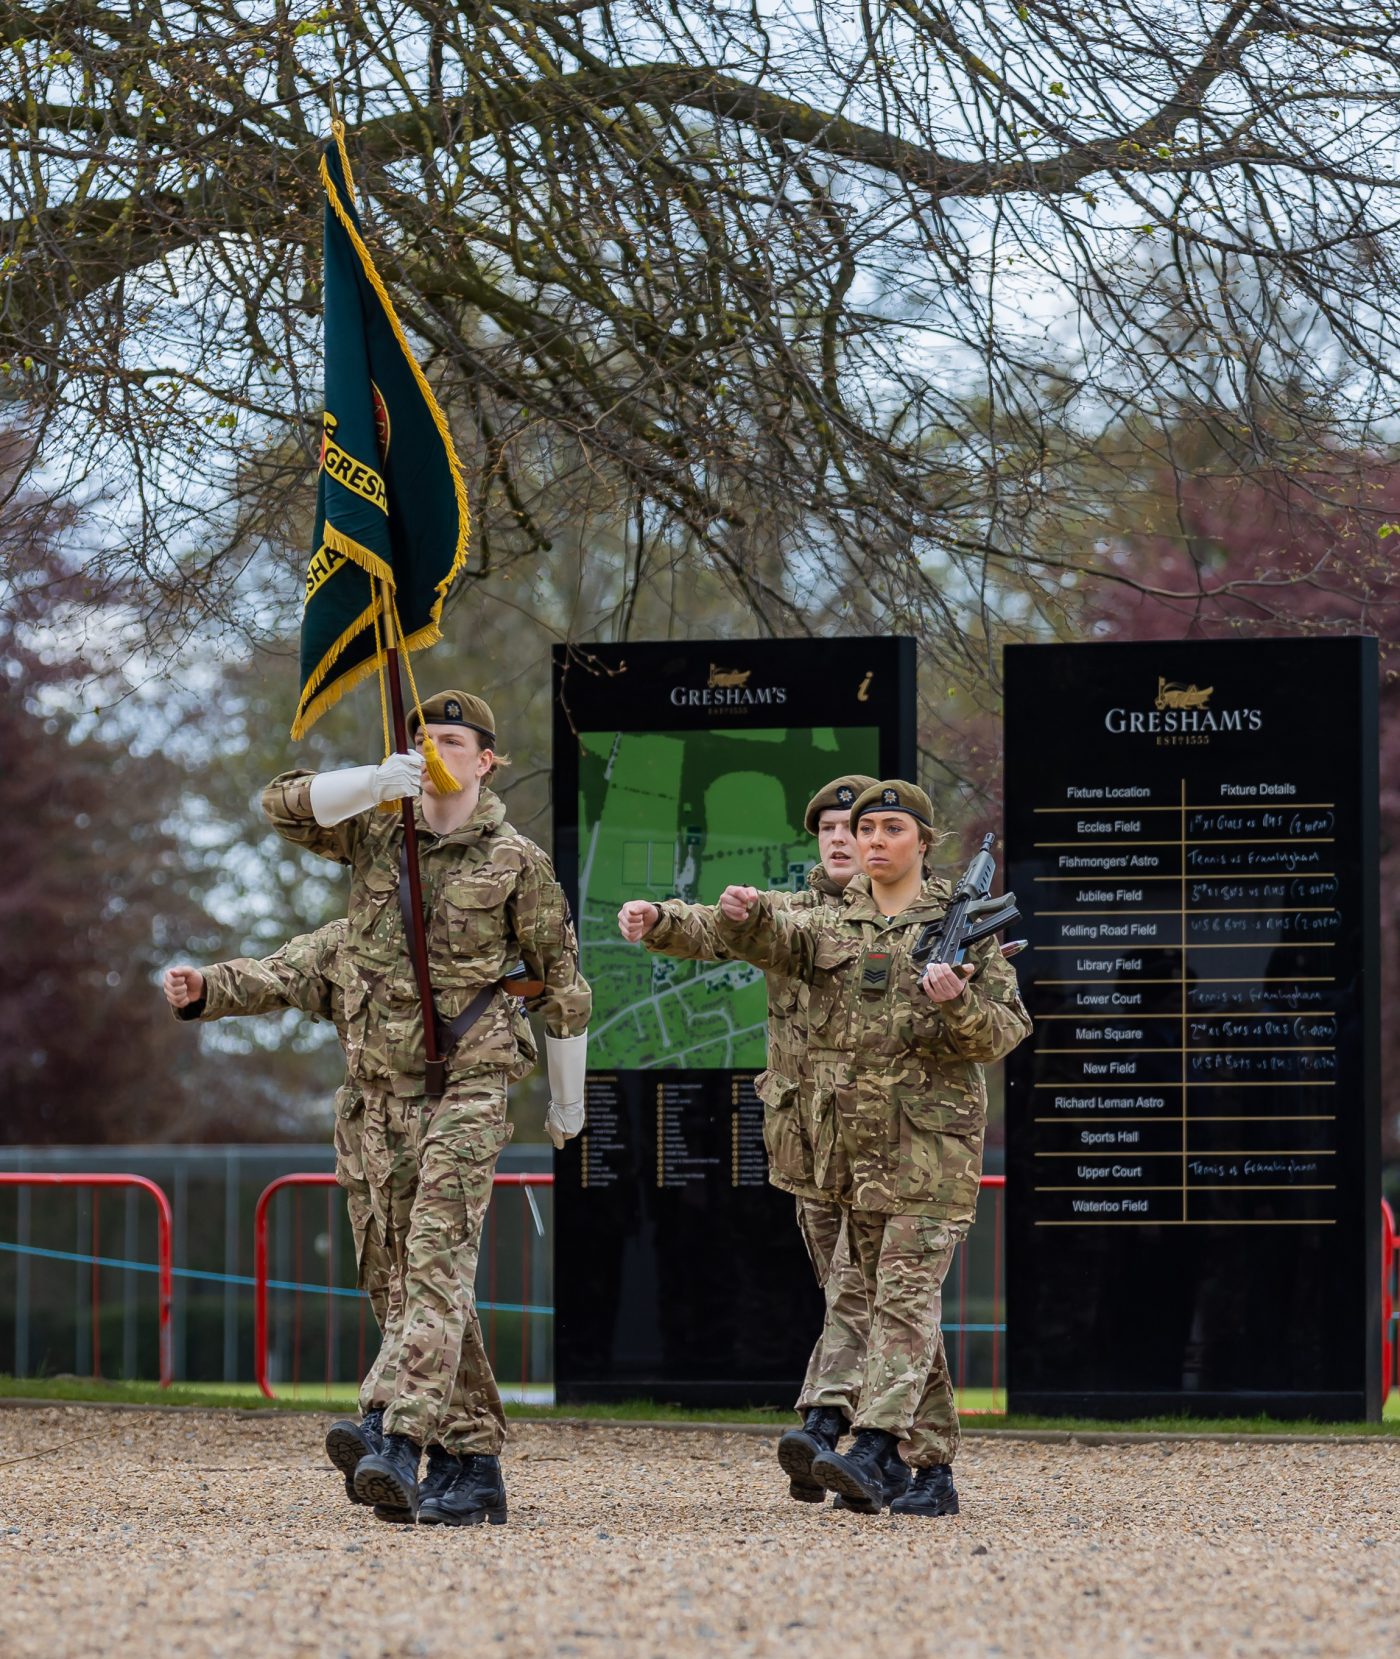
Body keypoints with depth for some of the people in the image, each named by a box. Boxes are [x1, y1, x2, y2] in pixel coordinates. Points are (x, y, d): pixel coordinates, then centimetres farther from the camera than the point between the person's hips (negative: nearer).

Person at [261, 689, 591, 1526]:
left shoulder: (517, 861, 0)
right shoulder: (377, 835, 10)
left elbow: (561, 984, 6)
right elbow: (283, 803, -1)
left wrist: (569, 1099, 11)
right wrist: (375, 783, -16)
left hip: (471, 1078, -5)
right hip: (388, 1081, 5)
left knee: (438, 1259, -19)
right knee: (420, 1272, 5)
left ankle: (404, 1445, -32)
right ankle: (475, 1467, 10)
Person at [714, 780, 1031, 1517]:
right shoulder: (830, 927, 13)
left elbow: (1006, 1031, -1)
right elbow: (772, 942, -6)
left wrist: (959, 1003, -22)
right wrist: (744, 915, -28)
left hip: (931, 1146, -5)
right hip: (853, 1146, 5)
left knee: (906, 1298, -14)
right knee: (892, 1306, 8)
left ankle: (873, 1451, -26)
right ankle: (933, 1469, 13)